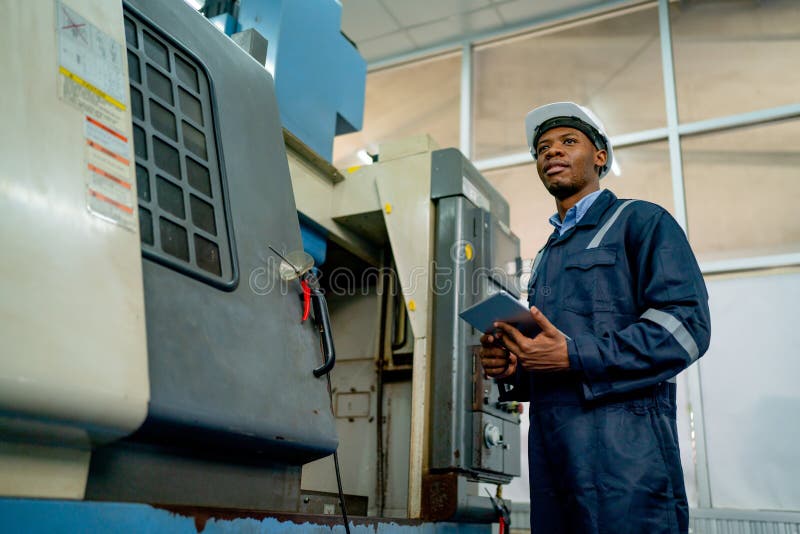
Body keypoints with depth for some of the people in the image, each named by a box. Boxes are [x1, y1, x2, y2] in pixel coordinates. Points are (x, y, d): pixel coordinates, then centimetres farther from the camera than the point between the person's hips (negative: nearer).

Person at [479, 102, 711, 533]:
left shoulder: (640, 221, 3)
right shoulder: (546, 256, 25)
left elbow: (686, 325, -11)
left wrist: (574, 356, -19)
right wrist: (511, 370, 5)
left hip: (623, 446, -7)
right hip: (551, 451, 7)